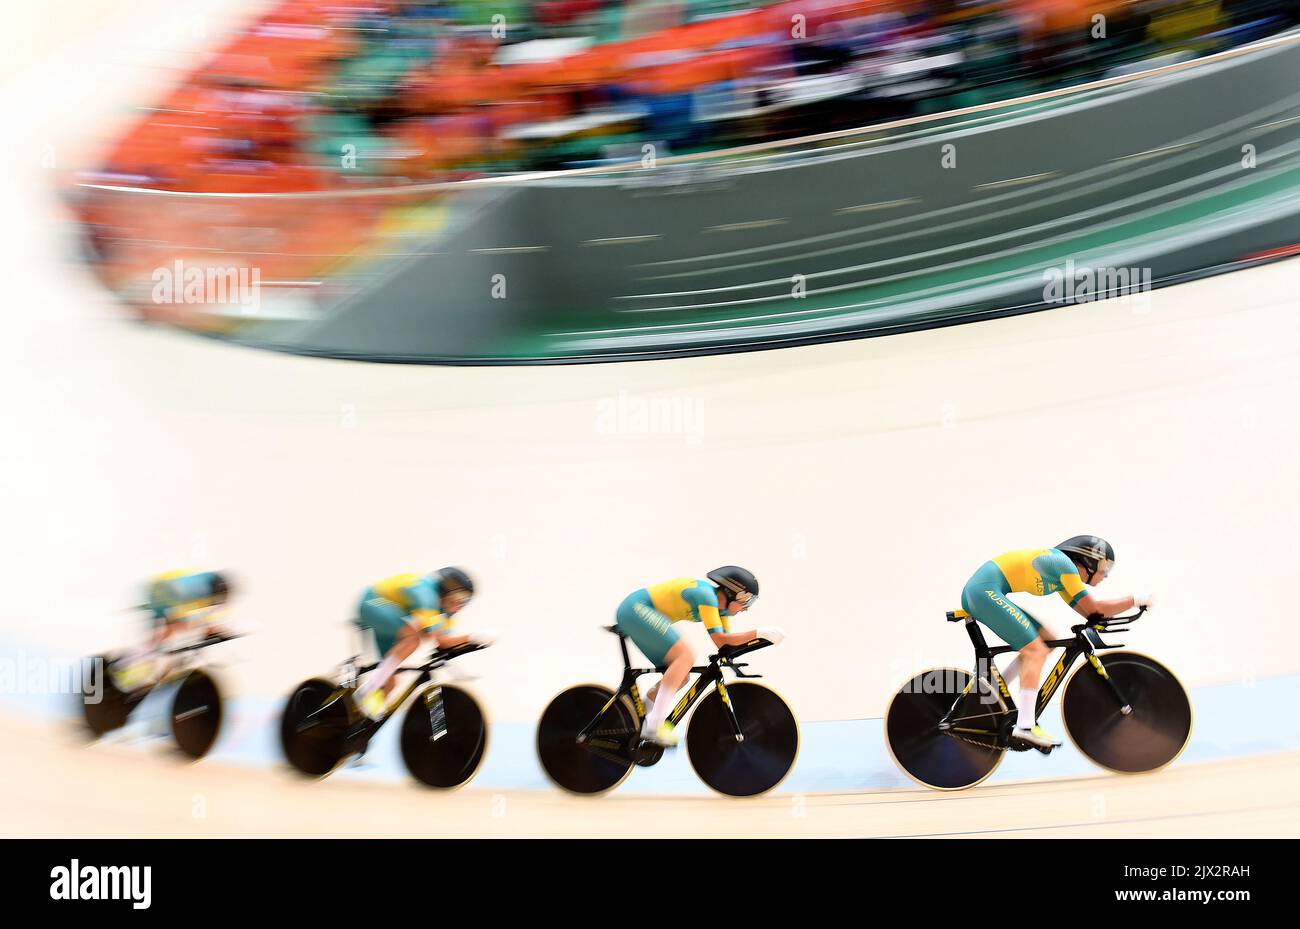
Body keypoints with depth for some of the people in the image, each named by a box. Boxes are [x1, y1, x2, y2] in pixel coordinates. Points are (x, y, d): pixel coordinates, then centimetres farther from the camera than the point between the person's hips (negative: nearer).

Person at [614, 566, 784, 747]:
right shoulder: (706, 595, -21)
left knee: (681, 676, 6)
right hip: (636, 608, -10)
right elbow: (719, 639, -24)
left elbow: (727, 640, 7)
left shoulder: (721, 604, 7)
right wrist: (759, 633, -24)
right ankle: (655, 725, -25)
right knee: (687, 655, -24)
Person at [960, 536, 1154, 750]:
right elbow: (1095, 609, -6)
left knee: (1047, 640, 13)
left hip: (977, 592, 10)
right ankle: (1025, 727, -16)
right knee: (1035, 651, -12)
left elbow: (1087, 611, 24)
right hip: (986, 590, -10)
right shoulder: (1064, 564, -7)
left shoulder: (1058, 564, 20)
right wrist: (1137, 600, 3)